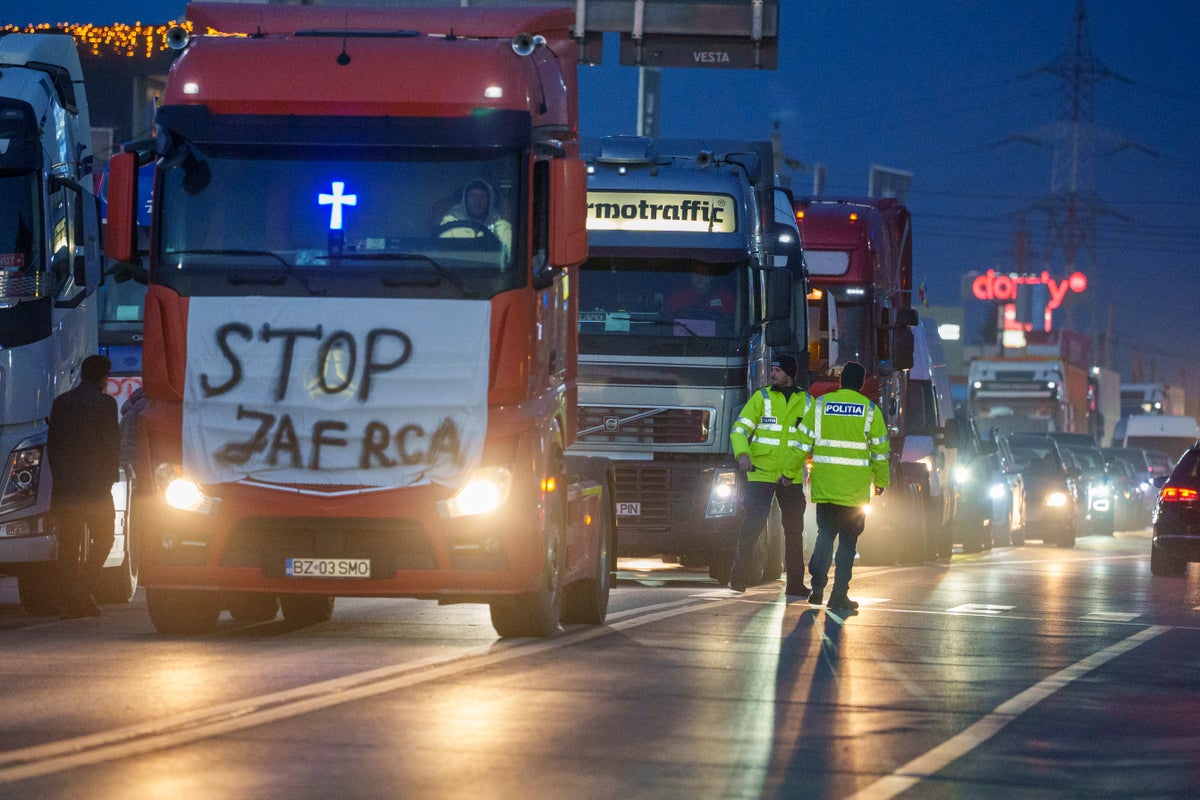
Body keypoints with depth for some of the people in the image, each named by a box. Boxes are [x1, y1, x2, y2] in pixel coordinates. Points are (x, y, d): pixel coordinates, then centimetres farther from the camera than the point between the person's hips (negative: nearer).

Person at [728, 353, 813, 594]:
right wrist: (742, 454, -21)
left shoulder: (805, 402, 8)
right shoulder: (761, 398, 0)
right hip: (760, 473, -3)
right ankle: (738, 578, -1)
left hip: (791, 476, 3)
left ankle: (795, 583, 15)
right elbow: (739, 429, -4)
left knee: (794, 530, 7)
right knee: (752, 525, -9)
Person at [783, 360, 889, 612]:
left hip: (824, 485, 1)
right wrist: (881, 482, 13)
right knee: (848, 541, 5)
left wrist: (790, 473, 11)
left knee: (825, 534, 13)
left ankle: (818, 585, -5)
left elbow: (803, 443, 3)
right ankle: (839, 595, 2)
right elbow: (880, 450, 3)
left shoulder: (820, 405, 2)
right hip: (855, 489, -1)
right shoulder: (870, 410, 0)